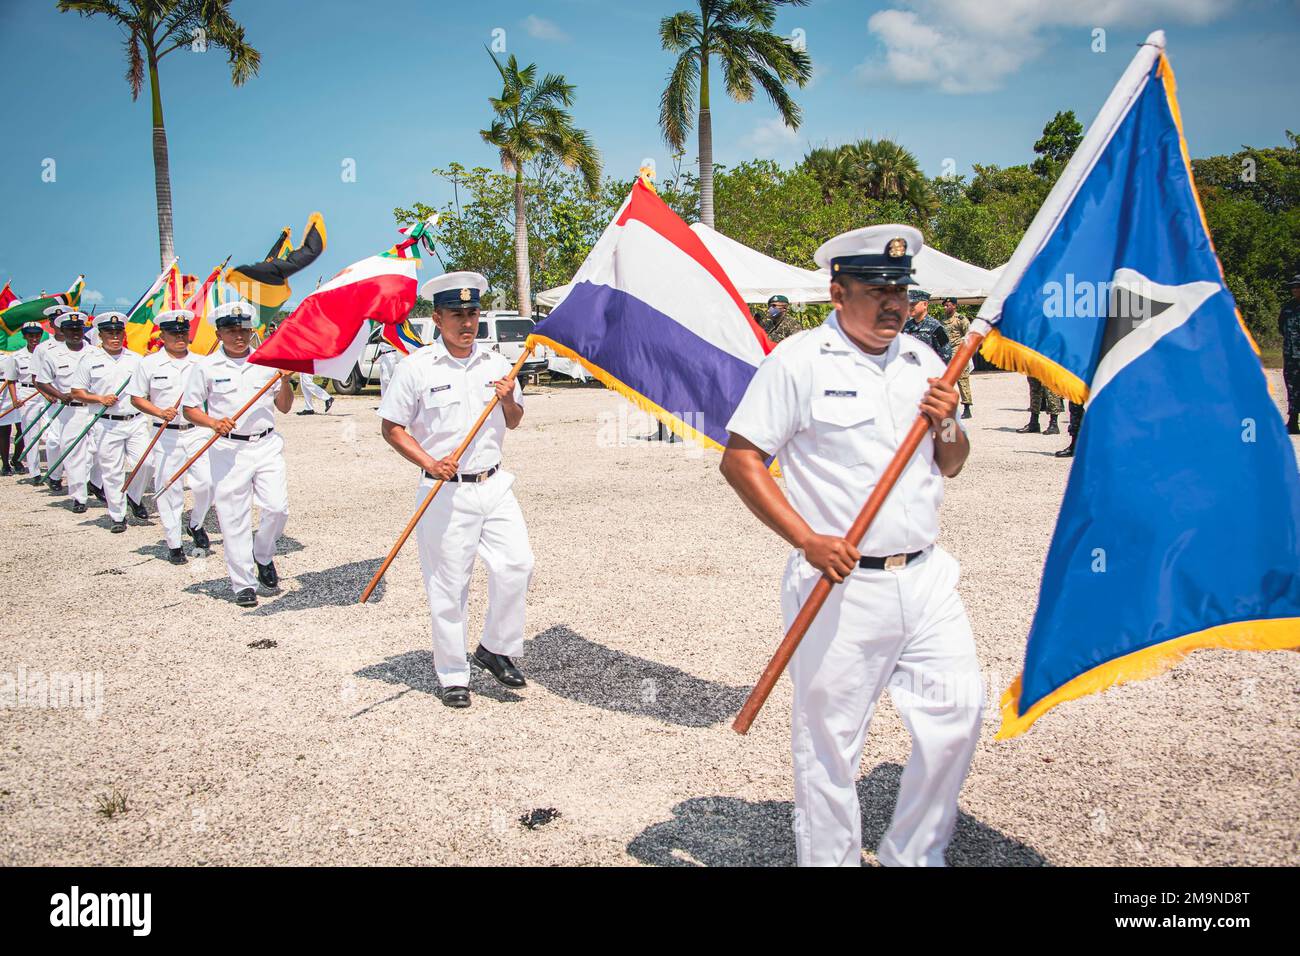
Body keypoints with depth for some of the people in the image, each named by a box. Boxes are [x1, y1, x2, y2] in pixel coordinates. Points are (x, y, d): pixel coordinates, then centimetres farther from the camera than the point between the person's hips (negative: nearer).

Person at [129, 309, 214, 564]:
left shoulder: (200, 363, 6)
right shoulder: (149, 363, 0)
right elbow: (137, 398, 4)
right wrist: (160, 412, -11)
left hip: (197, 431, 1)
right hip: (166, 435, -1)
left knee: (207, 482, -9)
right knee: (168, 490, 3)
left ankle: (195, 525, 20)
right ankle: (173, 545, 16)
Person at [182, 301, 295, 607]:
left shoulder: (267, 361, 8)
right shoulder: (206, 366, 1)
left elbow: (284, 407, 12)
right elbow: (190, 409, 4)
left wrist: (285, 379, -5)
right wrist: (213, 422, -14)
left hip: (267, 445, 2)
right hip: (229, 449, -2)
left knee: (278, 507, -9)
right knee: (234, 518, 0)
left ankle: (263, 556, 21)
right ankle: (243, 584, 10)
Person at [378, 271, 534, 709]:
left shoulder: (496, 364, 8)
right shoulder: (416, 367, -4)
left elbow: (514, 423, 18)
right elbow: (391, 427, -1)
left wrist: (509, 400, -4)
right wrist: (429, 462, -15)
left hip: (494, 485, 4)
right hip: (445, 492, -4)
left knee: (517, 563, -7)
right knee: (448, 586, 2)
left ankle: (496, 649, 15)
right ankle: (453, 676, 17)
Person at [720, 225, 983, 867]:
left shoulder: (923, 361, 12)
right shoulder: (799, 362, -7)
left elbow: (951, 467, 21)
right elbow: (740, 460, -9)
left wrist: (947, 426, -3)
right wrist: (809, 540, -17)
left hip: (925, 576, 6)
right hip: (841, 585, -5)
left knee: (958, 712, 8)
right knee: (830, 740, 3)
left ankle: (914, 855, 28)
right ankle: (828, 860, 24)